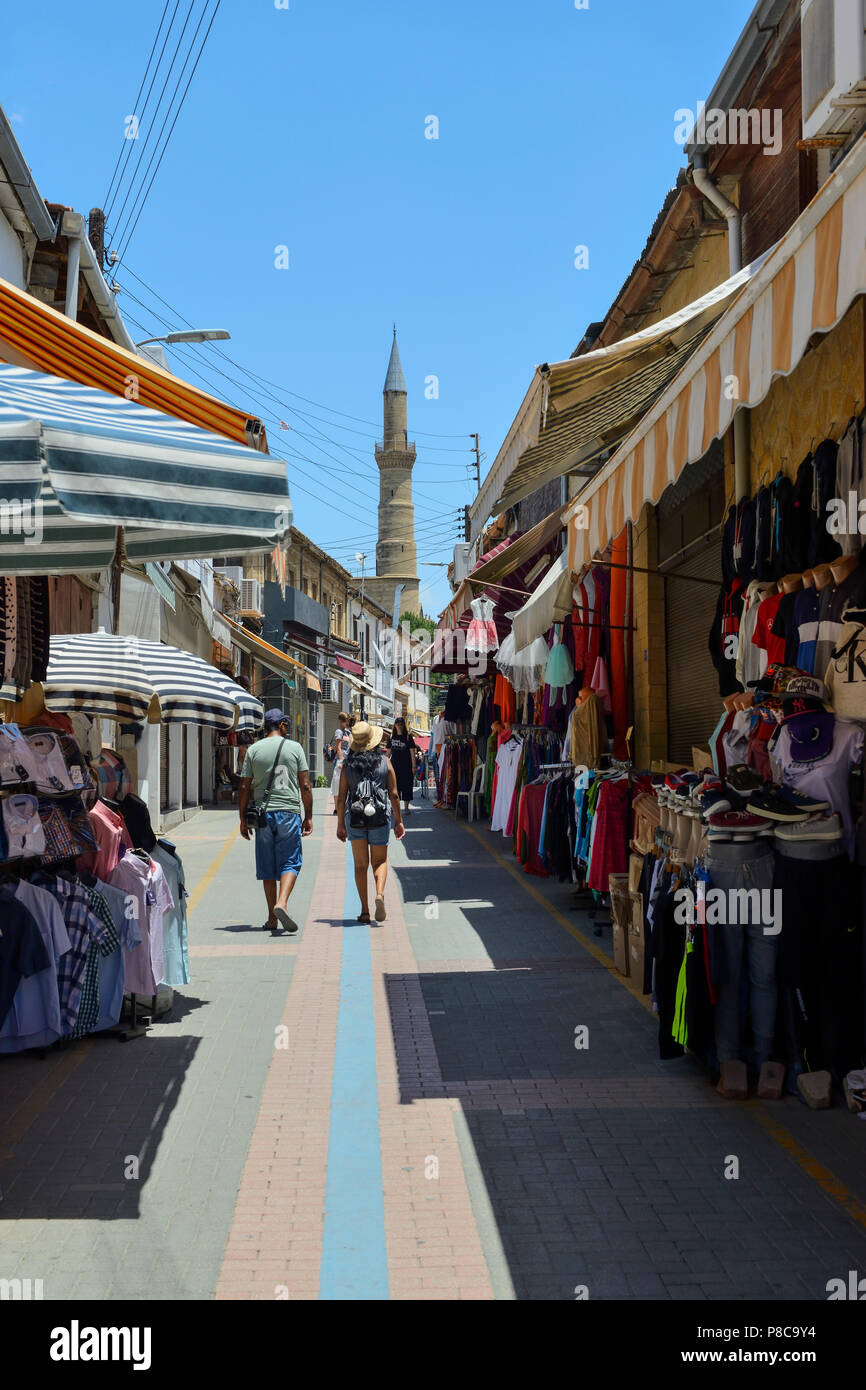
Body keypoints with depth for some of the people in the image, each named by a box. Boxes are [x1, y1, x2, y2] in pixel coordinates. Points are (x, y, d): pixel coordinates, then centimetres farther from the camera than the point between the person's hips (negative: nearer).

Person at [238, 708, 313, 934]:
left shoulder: (253, 750, 5)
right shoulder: (295, 748, 2)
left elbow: (244, 788, 3)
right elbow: (305, 786, -1)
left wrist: (243, 819, 10)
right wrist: (309, 816, 6)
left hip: (263, 813, 2)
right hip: (289, 812, -2)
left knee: (267, 866, 8)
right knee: (290, 862, 2)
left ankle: (272, 919, 10)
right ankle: (281, 903, -21)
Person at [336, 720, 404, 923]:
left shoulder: (348, 765, -1)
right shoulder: (384, 762, -1)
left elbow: (342, 798, -1)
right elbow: (394, 795, -1)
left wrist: (340, 824, 6)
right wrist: (398, 821, 7)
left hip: (355, 818, 0)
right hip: (380, 817, 0)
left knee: (360, 865, 9)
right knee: (380, 861, 13)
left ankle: (364, 910, 6)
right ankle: (380, 893, -15)